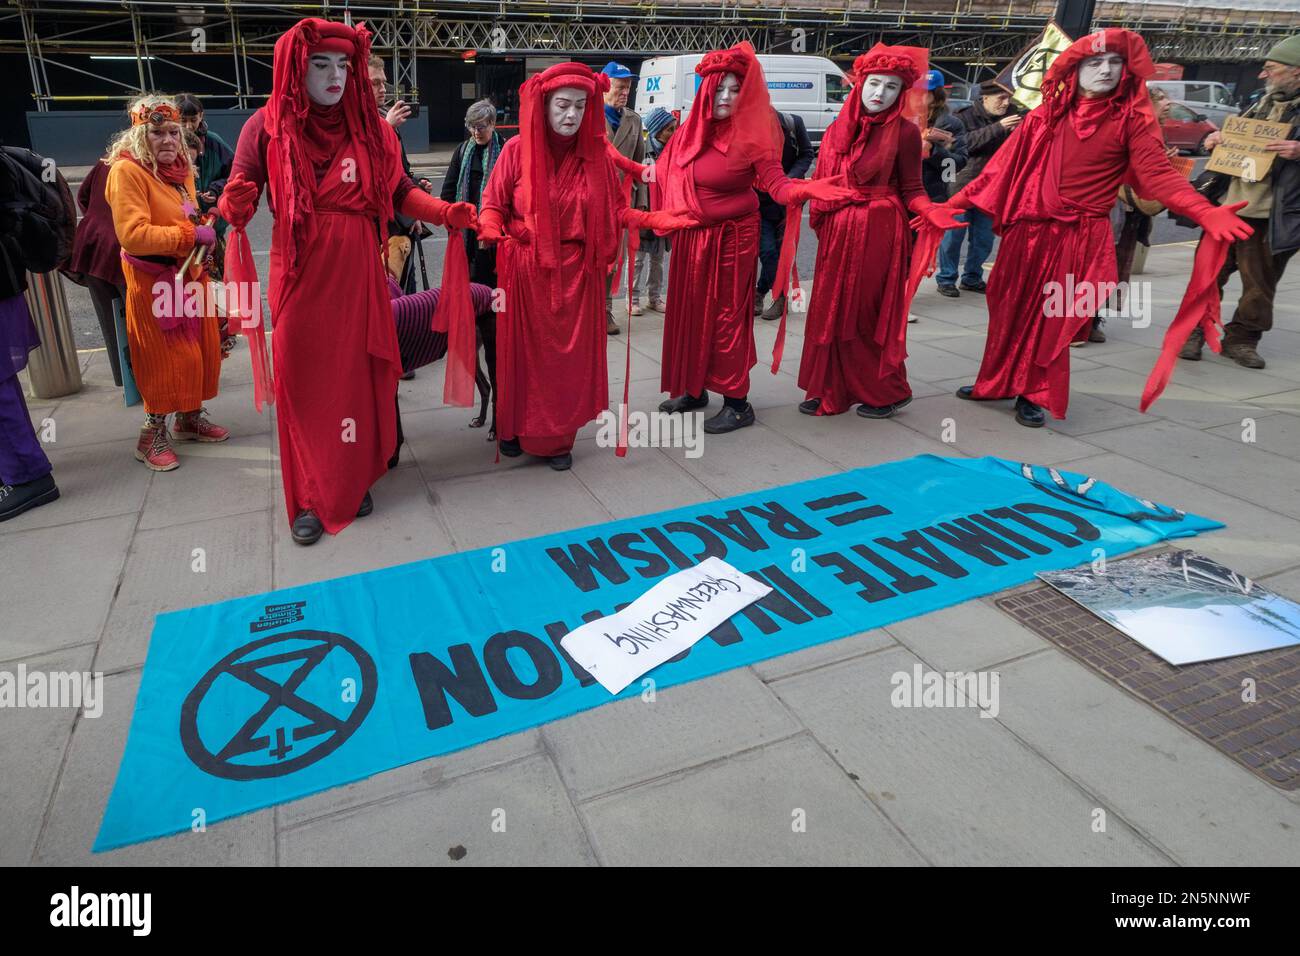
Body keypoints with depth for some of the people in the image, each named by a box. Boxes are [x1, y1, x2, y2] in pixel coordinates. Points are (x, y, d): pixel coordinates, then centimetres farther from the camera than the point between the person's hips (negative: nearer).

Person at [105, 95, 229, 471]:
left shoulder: (181, 170, 11)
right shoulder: (127, 171, -15)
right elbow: (133, 235, -24)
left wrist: (205, 232, 3)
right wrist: (190, 235, -22)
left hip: (190, 276, 8)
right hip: (153, 281, -8)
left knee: (199, 349, 13)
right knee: (166, 359, -3)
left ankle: (190, 417, 30)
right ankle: (153, 436, 10)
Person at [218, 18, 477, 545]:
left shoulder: (369, 125, 6)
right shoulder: (267, 126, -1)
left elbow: (399, 191, 7)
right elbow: (240, 191, -1)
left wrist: (445, 211, -9)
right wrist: (235, 210, -24)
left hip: (358, 273, 2)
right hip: (300, 276, -2)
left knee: (358, 377, 6)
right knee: (303, 382, 1)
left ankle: (354, 480, 23)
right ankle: (308, 498, 14)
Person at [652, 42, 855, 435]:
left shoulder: (751, 139, -11)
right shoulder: (689, 132, 3)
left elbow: (777, 184, -20)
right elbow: (663, 176, 12)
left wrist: (808, 189, -36)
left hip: (731, 239, -5)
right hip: (690, 238, 6)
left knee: (727, 317, -3)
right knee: (689, 313, 12)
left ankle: (737, 403, 7)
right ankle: (693, 389, 28)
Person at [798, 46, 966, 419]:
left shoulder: (905, 132, -5)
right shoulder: (840, 128, 9)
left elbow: (911, 190, -6)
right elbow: (823, 182, 13)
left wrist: (933, 212, -23)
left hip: (879, 232, -5)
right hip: (837, 233, 5)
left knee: (869, 314, -1)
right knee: (832, 311, 6)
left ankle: (889, 392, 15)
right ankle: (830, 391, 16)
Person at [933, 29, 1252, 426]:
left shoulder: (1132, 119, -1)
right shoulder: (1047, 115, 5)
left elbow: (1158, 174, -9)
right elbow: (1003, 167, 4)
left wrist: (1207, 212, -25)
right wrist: (956, 202, -2)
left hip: (1079, 238, -2)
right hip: (1027, 231, 2)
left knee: (1053, 319, 1)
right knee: (1010, 311, 9)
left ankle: (1034, 395, 13)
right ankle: (997, 382, 25)